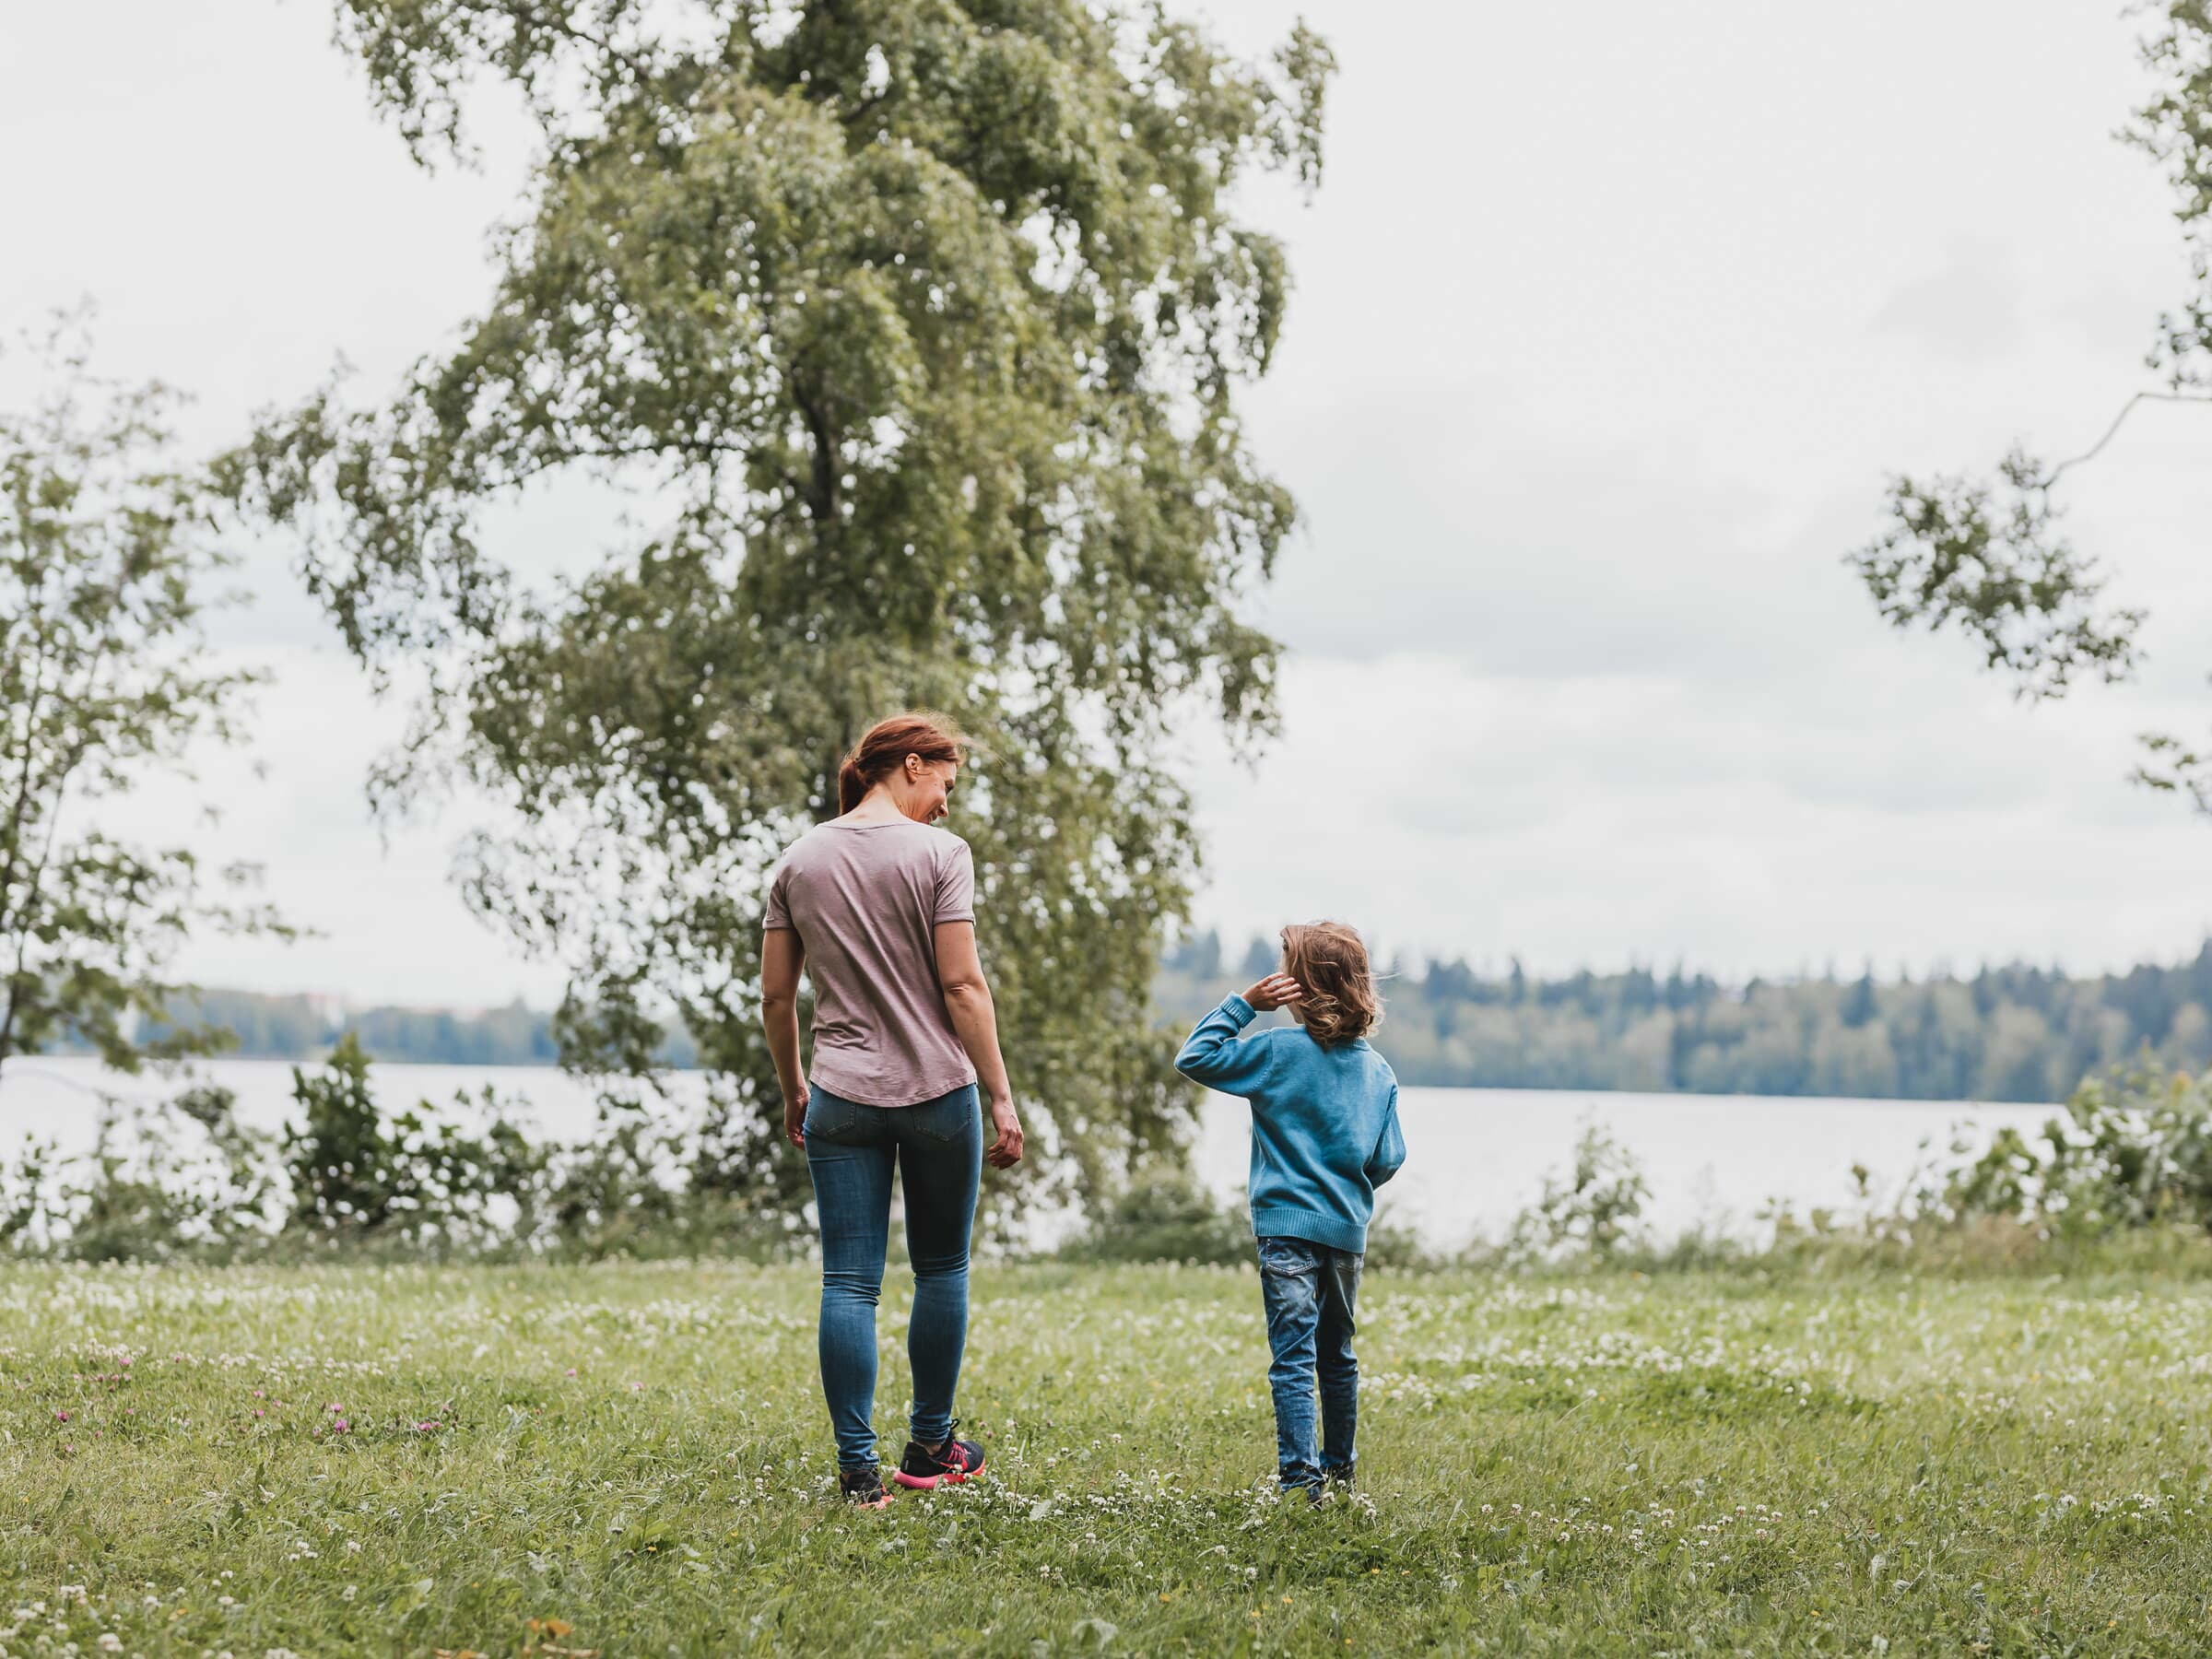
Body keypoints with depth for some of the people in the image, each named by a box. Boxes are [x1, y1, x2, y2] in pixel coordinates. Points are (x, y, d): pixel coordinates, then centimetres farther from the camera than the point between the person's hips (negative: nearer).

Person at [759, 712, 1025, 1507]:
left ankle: (858, 1466, -1)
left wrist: (791, 1089, 21)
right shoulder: (938, 853, -6)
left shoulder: (800, 859, 6)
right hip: (938, 1089, -3)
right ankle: (930, 1448, 22)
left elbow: (776, 997, 8)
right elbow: (962, 986, -11)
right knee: (941, 1270, 13)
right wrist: (1001, 1097, -8)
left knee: (849, 1284, 2)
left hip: (841, 1099, 3)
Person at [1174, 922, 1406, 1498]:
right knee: (1337, 1356, 19)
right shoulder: (1378, 1070, 4)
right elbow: (1388, 1159, 7)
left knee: (1293, 1358, -8)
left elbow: (1194, 1058, -7)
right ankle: (1339, 1467, 29)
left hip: (1289, 1225, -5)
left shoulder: (1280, 1050, -10)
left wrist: (1244, 1004, -4)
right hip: (1348, 1231, 5)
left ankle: (1301, 1477, -17)